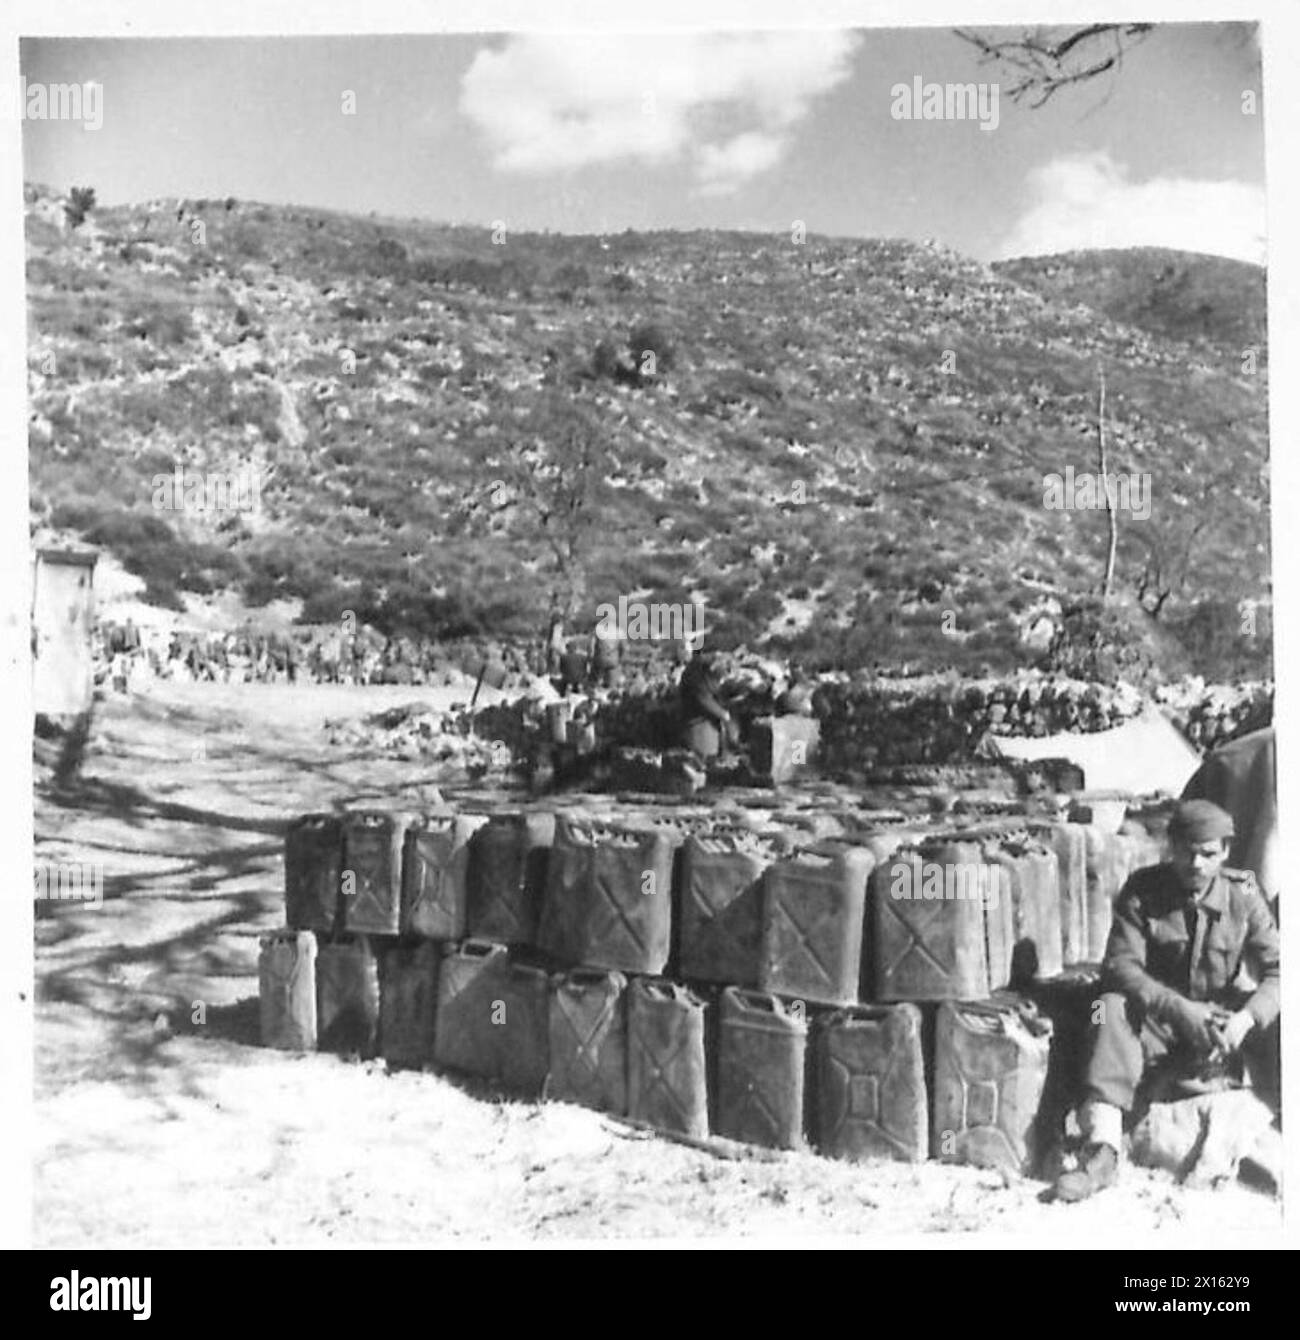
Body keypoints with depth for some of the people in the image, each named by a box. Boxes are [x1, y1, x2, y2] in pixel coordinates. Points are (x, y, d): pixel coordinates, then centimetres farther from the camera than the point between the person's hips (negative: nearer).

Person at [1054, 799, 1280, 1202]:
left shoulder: (1242, 894, -5)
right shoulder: (1142, 891, -9)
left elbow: (1277, 970, -10)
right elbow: (1120, 964, -17)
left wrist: (1246, 1018, -30)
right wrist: (1180, 1010, -31)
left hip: (1224, 1015, 1)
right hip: (1159, 1015, -1)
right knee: (1113, 1008, -31)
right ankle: (1102, 1151, -37)